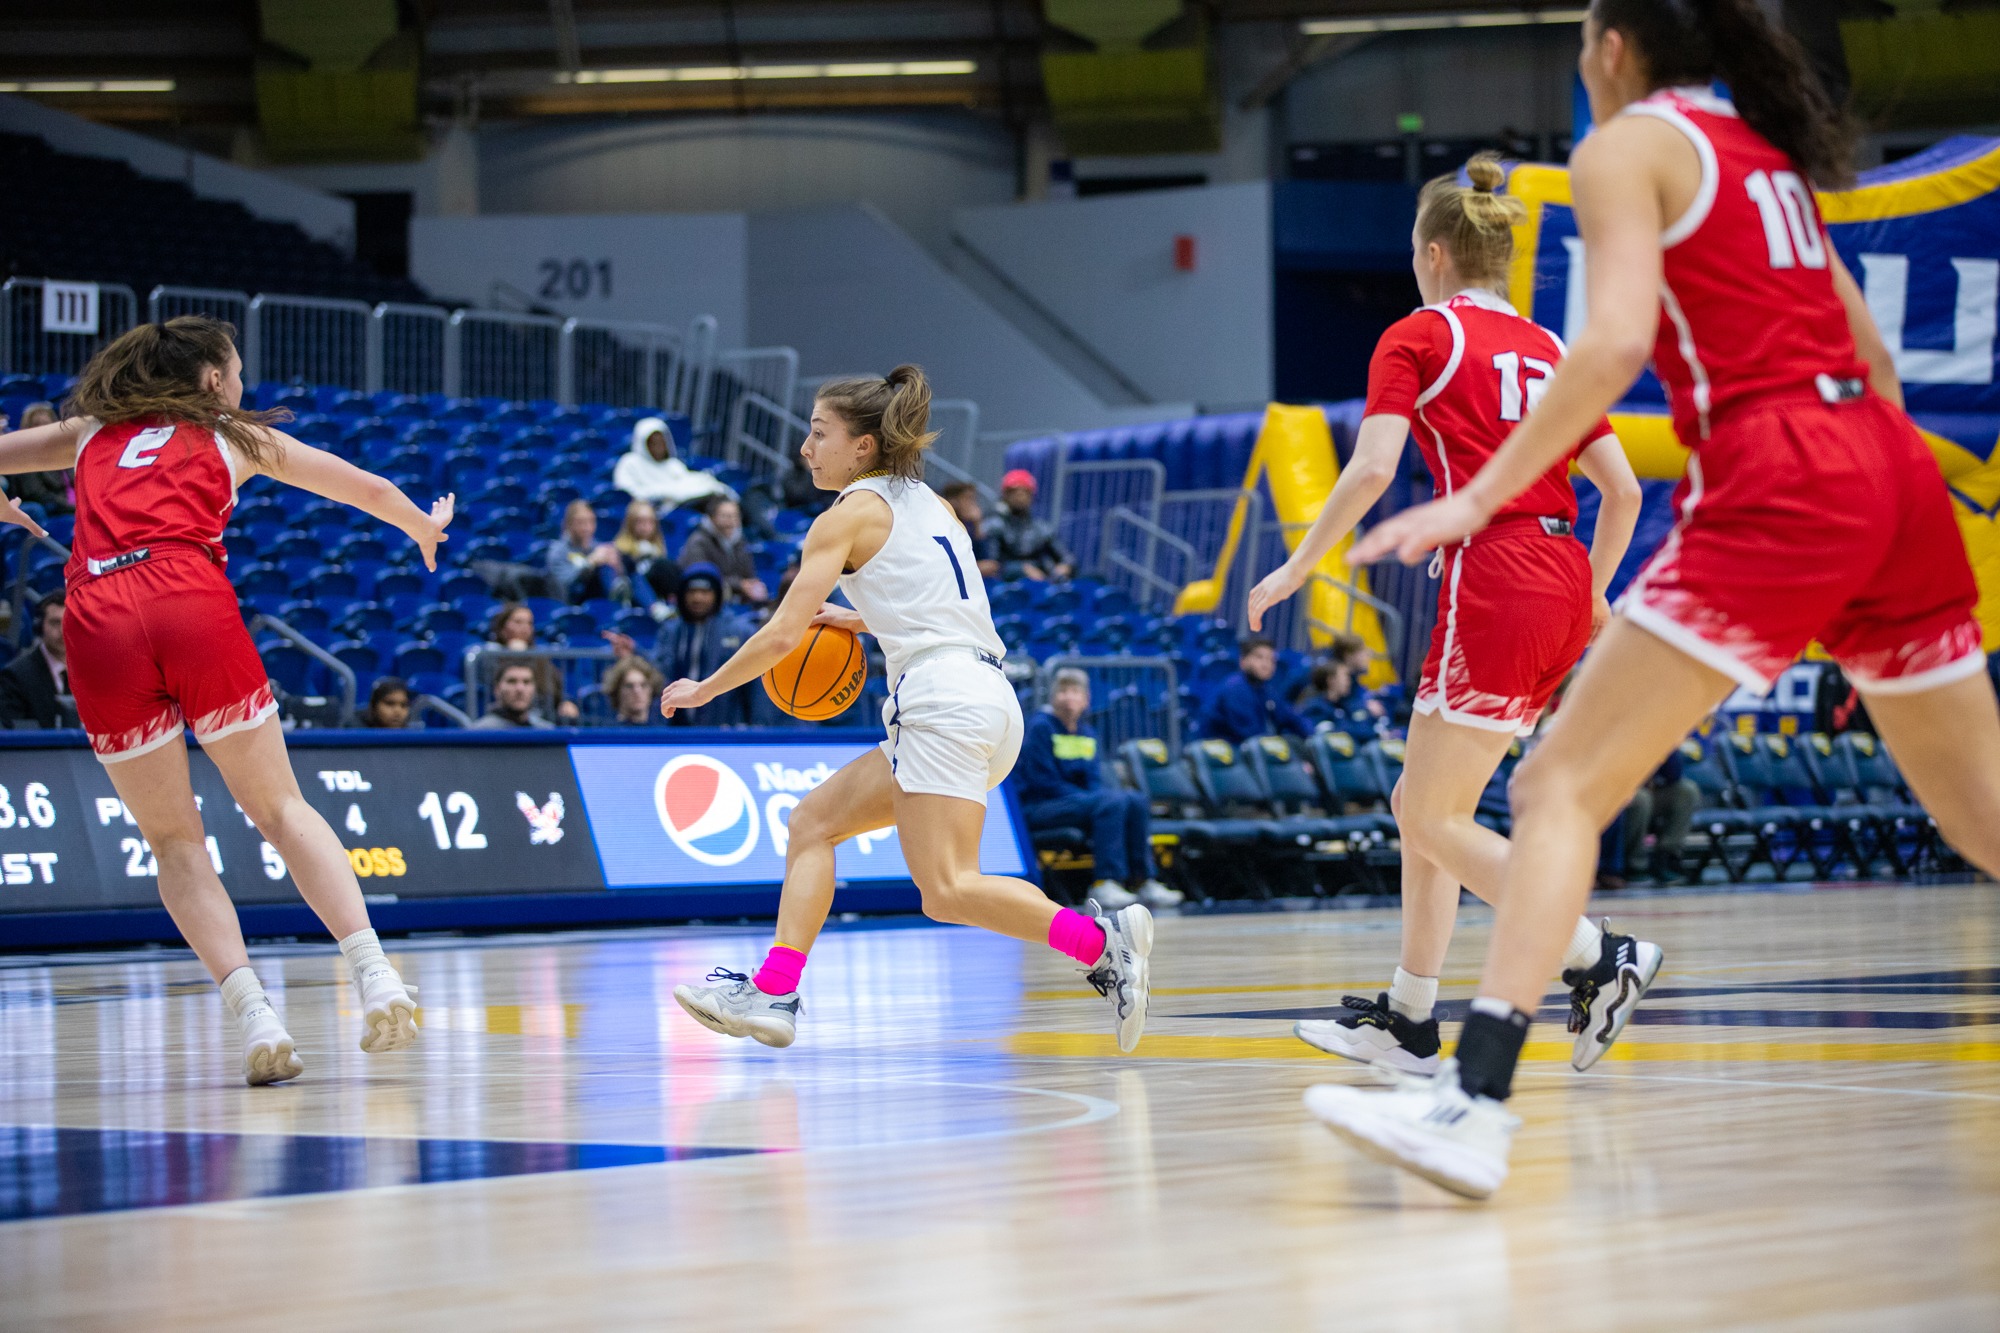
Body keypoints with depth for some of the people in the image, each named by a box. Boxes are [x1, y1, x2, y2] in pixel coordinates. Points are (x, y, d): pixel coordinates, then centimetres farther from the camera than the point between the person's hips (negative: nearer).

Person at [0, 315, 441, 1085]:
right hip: (193, 603, -1)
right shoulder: (235, 436, 25)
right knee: (279, 806, 9)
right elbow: (366, 489, 34)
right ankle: (372, 973, -8)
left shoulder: (91, 434, 28)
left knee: (174, 841, 9)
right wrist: (425, 528, 55)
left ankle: (252, 1013, -7)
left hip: (95, 623, 1)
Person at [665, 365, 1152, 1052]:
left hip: (941, 702, -9)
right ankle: (773, 995, 7)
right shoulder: (930, 503, 22)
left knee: (946, 890, -16)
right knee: (813, 820, 13)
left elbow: (782, 636, -5)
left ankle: (1102, 940, -28)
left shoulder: (847, 516, -1)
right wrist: (860, 620, 28)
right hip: (990, 701, 9)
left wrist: (702, 690, 9)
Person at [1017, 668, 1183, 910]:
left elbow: (1094, 781, 13)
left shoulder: (1087, 734, 14)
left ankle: (1143, 881, -14)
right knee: (1111, 801, -28)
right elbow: (1044, 782, -13)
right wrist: (1088, 798, -18)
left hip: (1076, 799, 7)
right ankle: (1106, 883, -34)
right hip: (1036, 806, -7)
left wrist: (1097, 796, -11)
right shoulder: (1040, 727, -7)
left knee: (1136, 801, -11)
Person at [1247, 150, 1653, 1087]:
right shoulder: (1545, 349, 19)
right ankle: (1408, 1020, 19)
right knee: (1427, 803, 17)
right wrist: (1592, 597, 28)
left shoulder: (1419, 338, 1)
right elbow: (1622, 490, 16)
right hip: (1562, 586, 8)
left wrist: (1297, 568, -3)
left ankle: (1599, 956, -11)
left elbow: (1372, 469, -13)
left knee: (1434, 817, 1)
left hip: (1494, 582, -8)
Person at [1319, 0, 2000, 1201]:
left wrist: (1480, 496, -14)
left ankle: (1476, 1103, -23)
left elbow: (1618, 339, -14)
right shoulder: (1766, 146, 24)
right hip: (1896, 471, 8)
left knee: (1563, 785, -10)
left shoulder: (1628, 146, 2)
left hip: (1777, 482, -8)